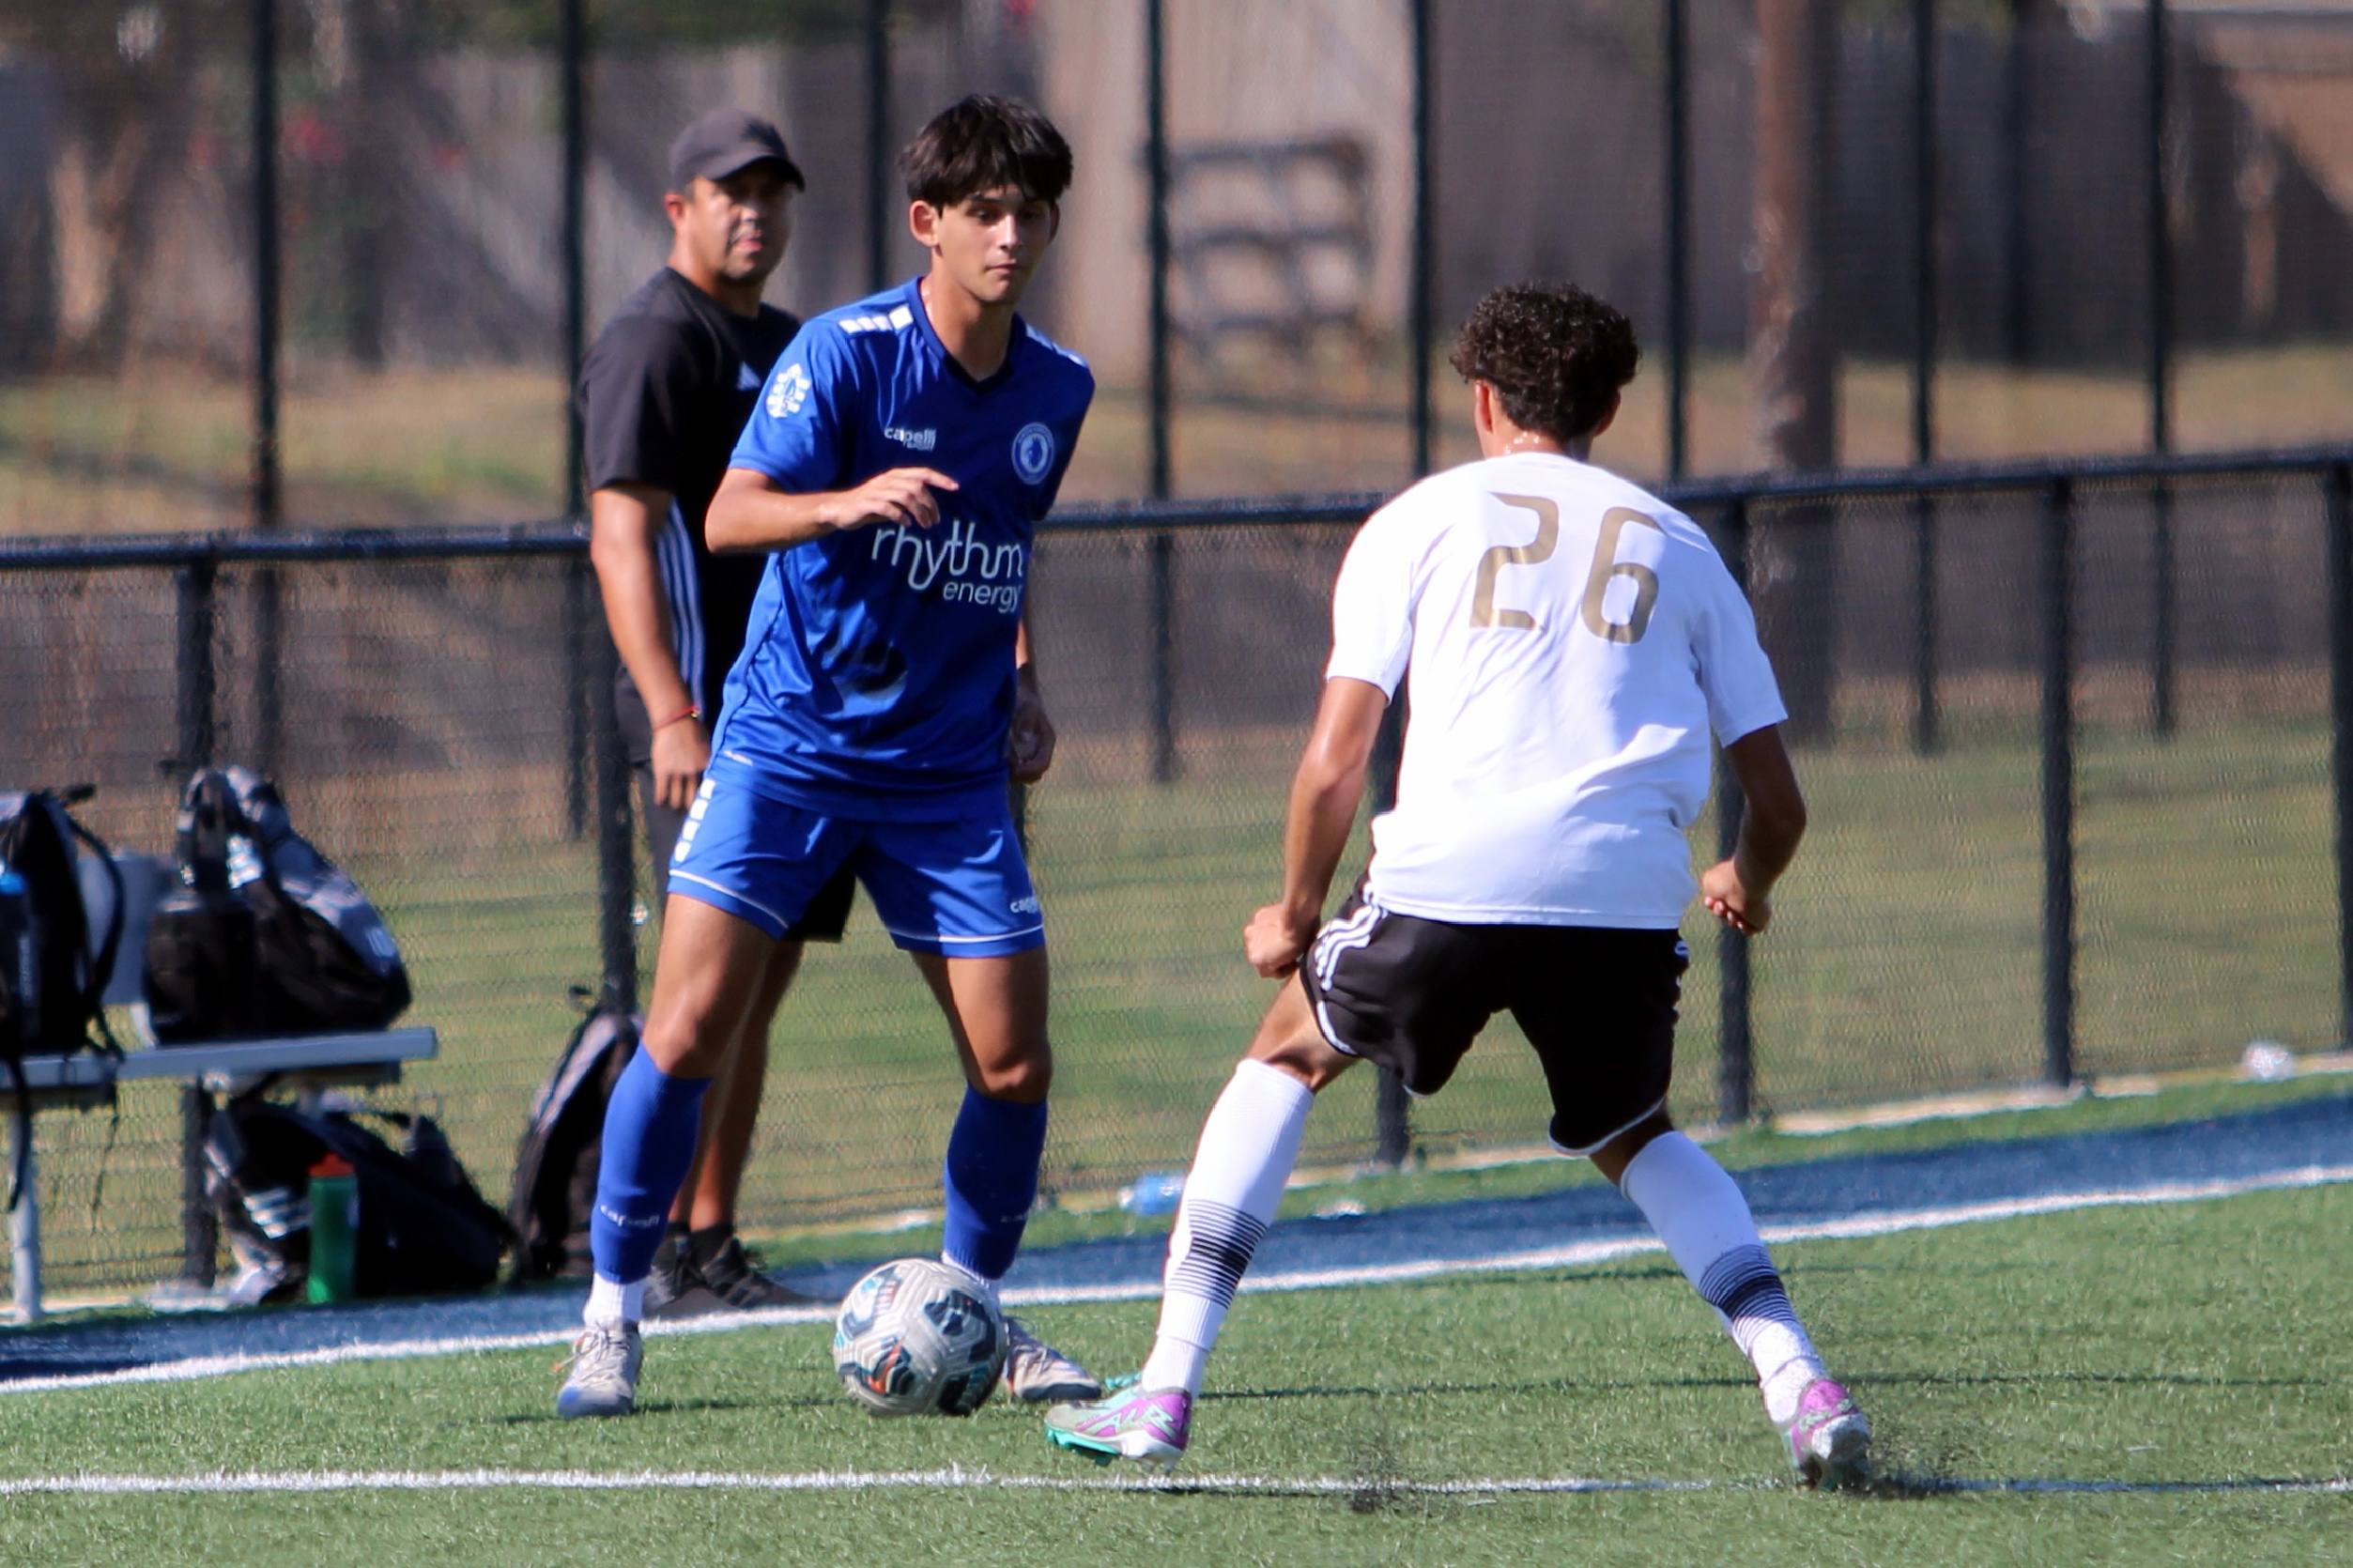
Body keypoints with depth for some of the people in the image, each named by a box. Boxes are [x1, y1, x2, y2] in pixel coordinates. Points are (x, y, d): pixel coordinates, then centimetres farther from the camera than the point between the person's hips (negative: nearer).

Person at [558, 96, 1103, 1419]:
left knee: (1015, 1064, -3)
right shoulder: (847, 352, -11)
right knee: (690, 1031, -12)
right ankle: (614, 1312, 3)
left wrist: (1021, 689, 12)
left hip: (950, 767, 4)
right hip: (790, 744, -4)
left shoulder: (1058, 390, 6)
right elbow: (730, 517, -21)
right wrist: (853, 502, -39)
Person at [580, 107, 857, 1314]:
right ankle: (678, 1255, -11)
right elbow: (622, 536, -17)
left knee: (761, 980, 7)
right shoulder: (655, 340, -8)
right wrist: (671, 712, -26)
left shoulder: (783, 344, 20)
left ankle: (712, 1246, 10)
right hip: (709, 713, -9)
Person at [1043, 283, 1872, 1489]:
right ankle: (1797, 1382, 6)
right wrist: (1746, 887, 41)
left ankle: (1166, 1392, 16)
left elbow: (1334, 761, 4)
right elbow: (1777, 804, 18)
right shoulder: (1676, 545, 21)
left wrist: (1294, 915, 21)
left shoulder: (1419, 522, 14)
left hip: (1451, 879, -2)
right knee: (1631, 1135, 28)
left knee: (1287, 1057, 24)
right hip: (1626, 897, 2)